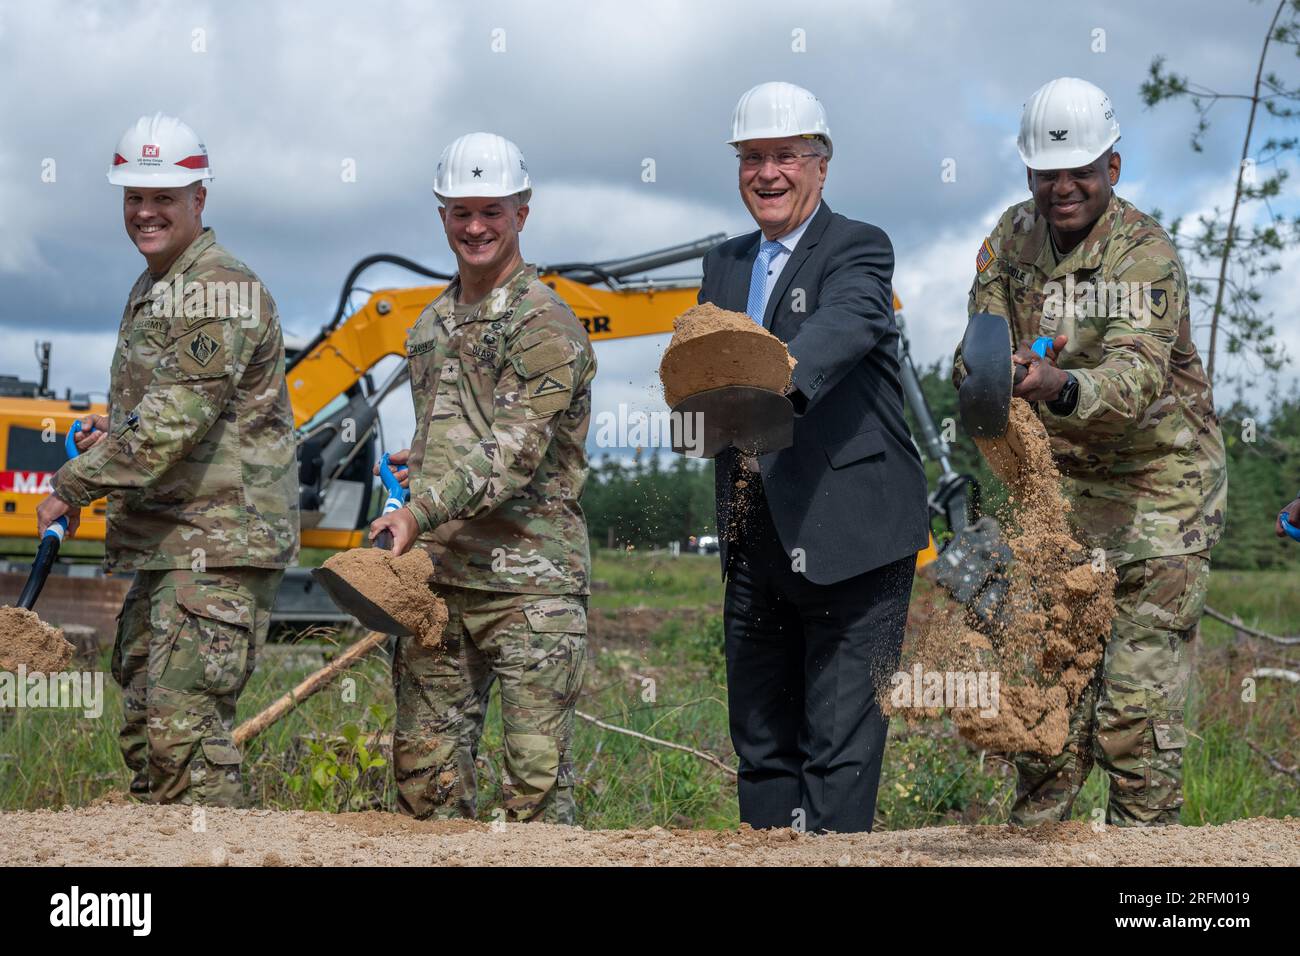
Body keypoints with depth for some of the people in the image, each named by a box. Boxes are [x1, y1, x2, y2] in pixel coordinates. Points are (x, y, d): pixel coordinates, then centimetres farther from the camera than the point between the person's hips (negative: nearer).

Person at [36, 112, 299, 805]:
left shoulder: (221, 289, -12)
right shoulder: (150, 289, 19)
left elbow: (177, 418, -21)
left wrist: (72, 486, -16)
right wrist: (113, 428, 11)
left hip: (222, 542, -10)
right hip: (159, 541, 10)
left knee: (185, 723, -15)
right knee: (143, 727, 12)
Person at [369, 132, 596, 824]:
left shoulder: (547, 326, -7)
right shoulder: (430, 327, 17)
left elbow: (514, 450, -18)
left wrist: (421, 512, -28)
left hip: (529, 581, -7)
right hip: (438, 579, 7)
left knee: (538, 771, -5)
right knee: (425, 772, 6)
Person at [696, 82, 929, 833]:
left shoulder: (859, 250, -6)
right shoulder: (726, 265, 16)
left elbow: (839, 328, -28)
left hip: (849, 541, -7)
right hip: (757, 546, 7)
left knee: (840, 740, -6)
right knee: (760, 740, 12)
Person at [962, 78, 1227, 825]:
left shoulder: (1147, 254, -18)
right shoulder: (1014, 238, 2)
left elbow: (1137, 376, -34)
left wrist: (1061, 387, -54)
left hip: (1159, 490, -5)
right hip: (1061, 485, 5)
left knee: (1139, 701, -7)